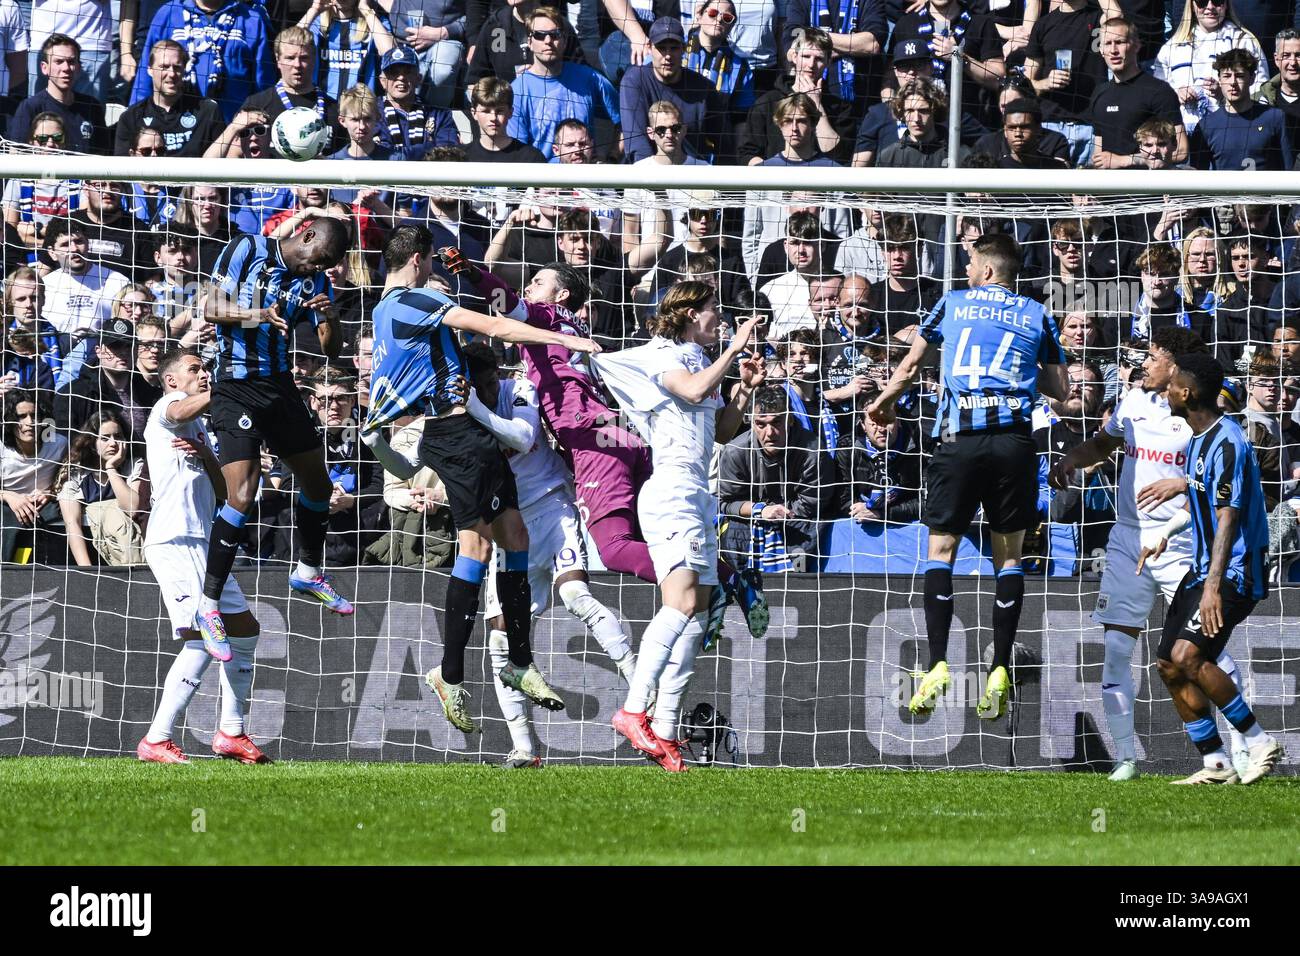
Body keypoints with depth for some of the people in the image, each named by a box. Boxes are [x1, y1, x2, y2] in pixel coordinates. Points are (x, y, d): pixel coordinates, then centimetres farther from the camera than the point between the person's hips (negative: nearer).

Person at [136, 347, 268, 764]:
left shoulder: (197, 428, 26)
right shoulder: (167, 407, 0)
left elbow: (222, 491, 19)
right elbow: (184, 409, -27)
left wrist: (206, 457, -1)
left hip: (202, 541, 10)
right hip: (175, 539, -10)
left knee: (245, 631, 13)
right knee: (204, 640, -18)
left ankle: (231, 732, 19)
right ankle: (156, 741, -17)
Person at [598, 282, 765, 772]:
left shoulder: (697, 360, 24)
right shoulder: (661, 355, -1)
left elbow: (722, 430, 29)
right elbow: (693, 390, -20)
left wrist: (745, 387, 16)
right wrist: (733, 350, -11)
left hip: (697, 495, 10)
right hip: (672, 488, -10)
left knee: (697, 616, 3)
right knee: (681, 604, -24)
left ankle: (665, 731, 1)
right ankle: (634, 709, -31)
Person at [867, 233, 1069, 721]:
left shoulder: (953, 304, 12)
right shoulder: (1037, 316, 13)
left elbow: (911, 364, 24)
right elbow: (1059, 388, 15)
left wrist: (884, 401, 42)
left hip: (960, 439, -1)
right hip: (1015, 440, 1)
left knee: (941, 548, 5)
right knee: (1009, 554, 8)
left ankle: (938, 664, -9)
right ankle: (1000, 670, 0)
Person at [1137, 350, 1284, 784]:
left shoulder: (1228, 443, -18)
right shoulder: (1196, 440, 14)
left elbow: (1228, 518, -23)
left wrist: (1213, 587, -28)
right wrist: (1164, 532, 20)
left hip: (1234, 571, -10)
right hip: (1201, 569, 10)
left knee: (1187, 656, -23)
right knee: (1170, 665, 3)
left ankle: (1260, 743, -14)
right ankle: (1217, 764, 8)